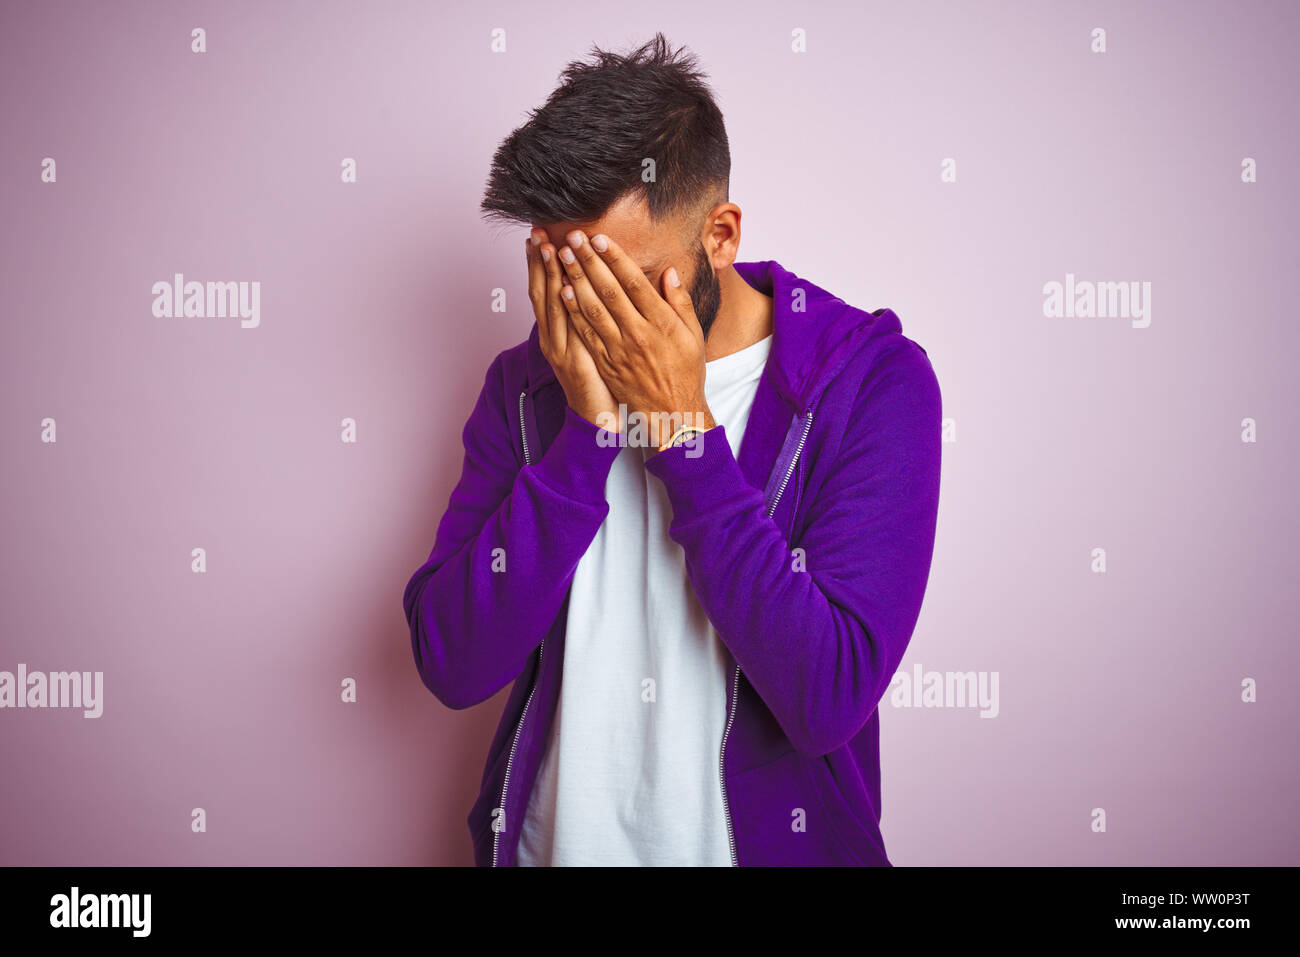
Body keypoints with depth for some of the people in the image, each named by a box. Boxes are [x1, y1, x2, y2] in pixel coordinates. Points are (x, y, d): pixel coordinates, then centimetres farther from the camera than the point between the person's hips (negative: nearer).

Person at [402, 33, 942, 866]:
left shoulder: (873, 381, -16)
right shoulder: (527, 383, -7)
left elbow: (830, 699, -25)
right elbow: (453, 666, -14)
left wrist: (680, 428, -25)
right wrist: (587, 429, -23)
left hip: (763, 838, -2)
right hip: (550, 838, 3)